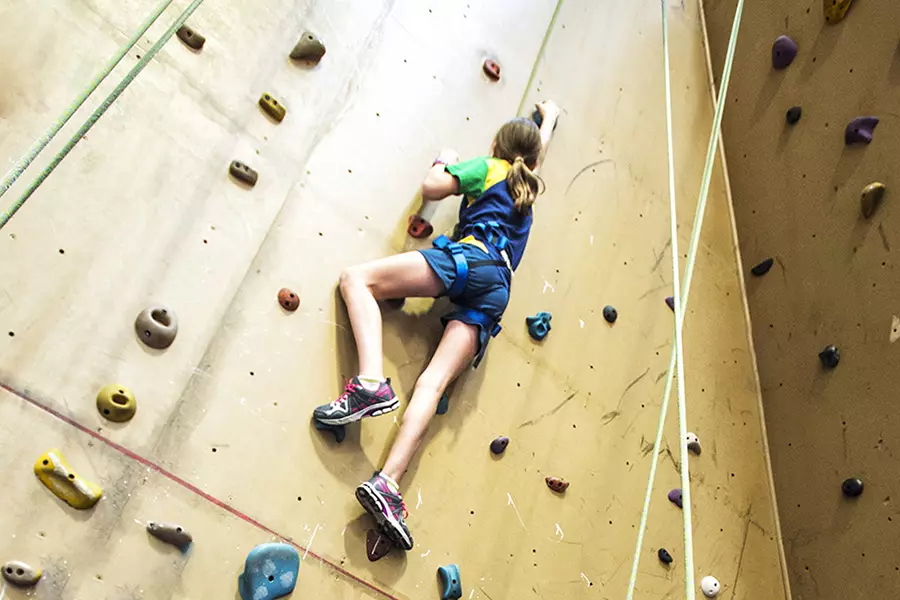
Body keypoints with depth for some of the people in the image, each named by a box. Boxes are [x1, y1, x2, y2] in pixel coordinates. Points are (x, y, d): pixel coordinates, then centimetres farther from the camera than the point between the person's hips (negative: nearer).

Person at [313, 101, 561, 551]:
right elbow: (538, 147, 56)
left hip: (467, 259, -5)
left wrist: (444, 160, 28)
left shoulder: (486, 168, 17)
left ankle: (371, 384, -29)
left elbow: (431, 188, 8)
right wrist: (549, 116, 73)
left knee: (356, 278, -5)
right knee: (434, 381, -11)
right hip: (496, 291, 6)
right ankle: (389, 482, -30)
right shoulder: (528, 185, 34)